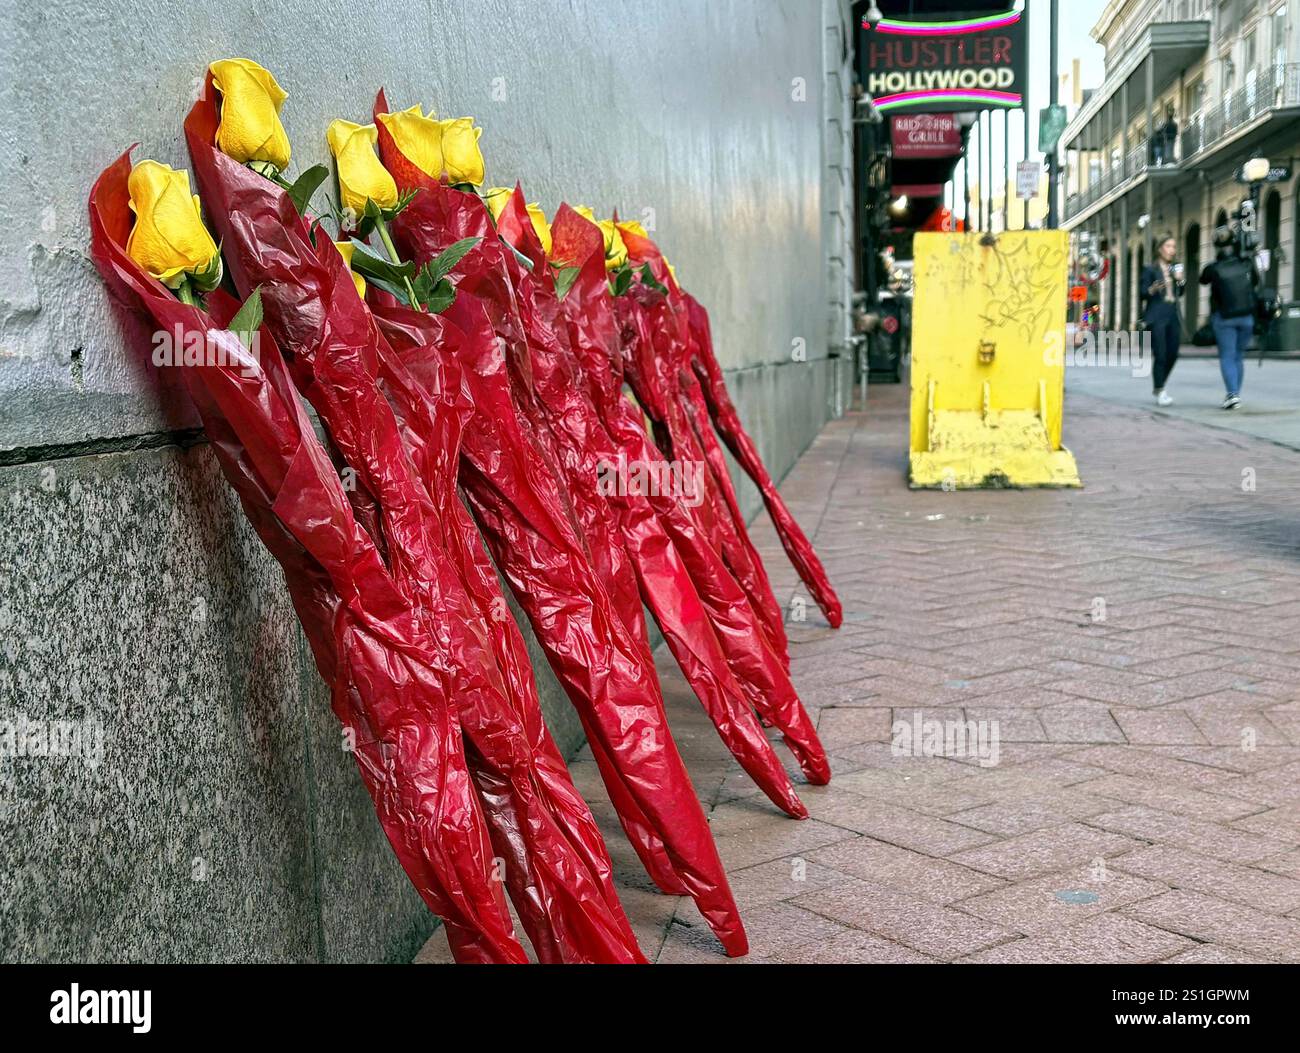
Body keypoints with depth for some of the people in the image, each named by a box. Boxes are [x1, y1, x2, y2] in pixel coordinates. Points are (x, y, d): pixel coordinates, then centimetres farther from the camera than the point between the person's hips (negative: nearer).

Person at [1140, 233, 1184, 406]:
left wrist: (1180, 280, 3)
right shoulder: (1150, 269, -1)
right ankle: (1160, 392, -3)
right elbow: (1142, 292, -6)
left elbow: (1180, 293, 22)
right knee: (1160, 355, -9)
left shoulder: (1174, 268, 17)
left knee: (1172, 354, 4)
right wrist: (1154, 289, -26)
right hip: (1156, 316, -6)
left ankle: (1159, 386, 22)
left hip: (1173, 315, 6)